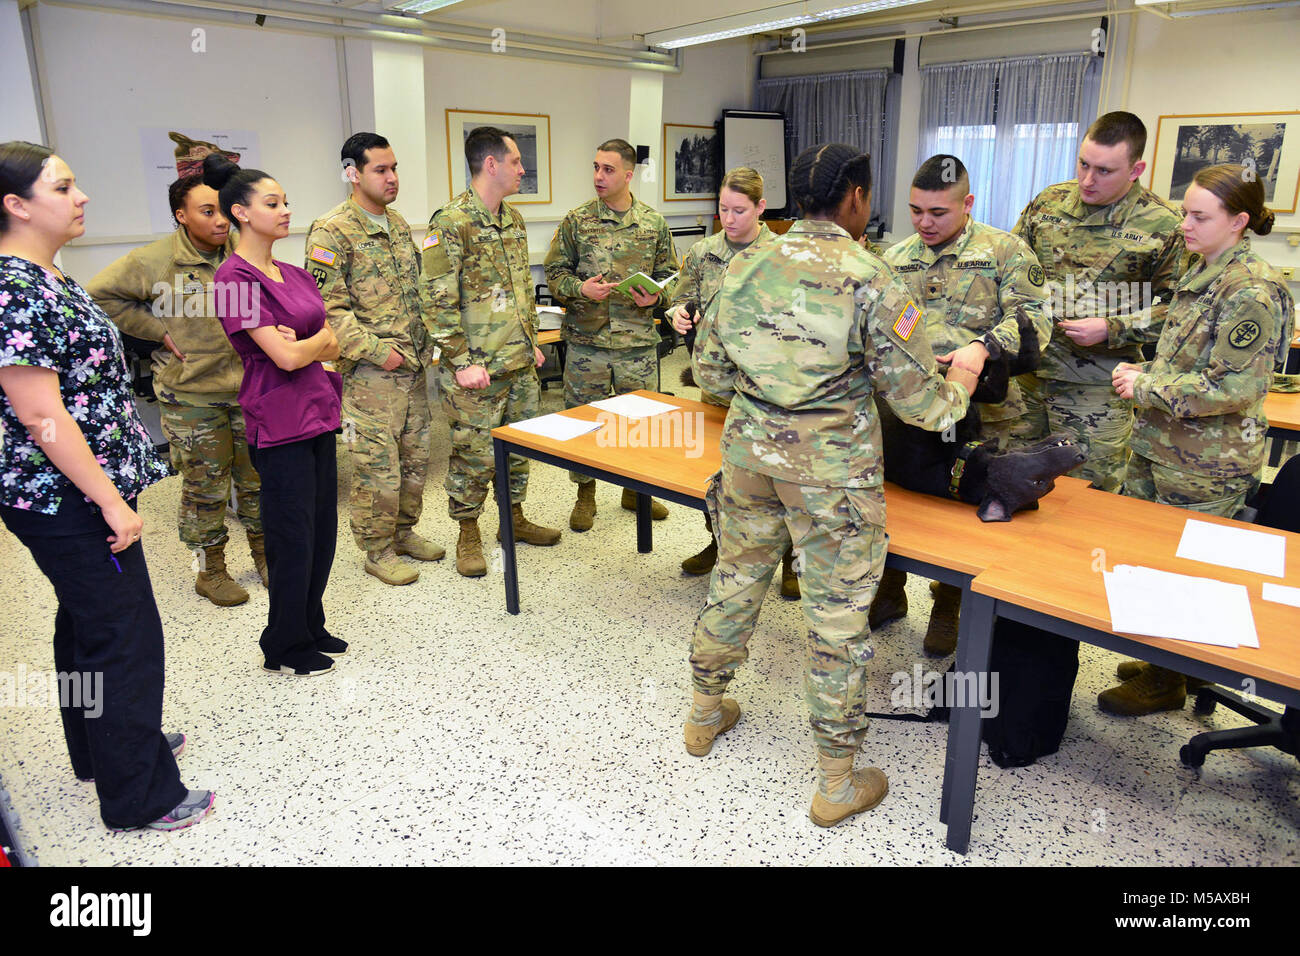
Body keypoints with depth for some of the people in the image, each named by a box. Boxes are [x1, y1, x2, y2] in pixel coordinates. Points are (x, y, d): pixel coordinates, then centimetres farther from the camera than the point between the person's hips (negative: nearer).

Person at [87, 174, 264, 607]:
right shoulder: (154, 261, -10)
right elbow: (100, 295, -3)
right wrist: (158, 330, -7)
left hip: (249, 387, 3)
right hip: (191, 395, -3)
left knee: (258, 476, 12)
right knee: (206, 485, 6)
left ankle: (265, 555, 30)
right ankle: (210, 570, 22)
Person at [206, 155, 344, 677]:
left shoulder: (295, 275, 12)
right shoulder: (236, 277, -12)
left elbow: (334, 347, 9)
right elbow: (284, 356, -18)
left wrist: (302, 343, -10)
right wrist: (321, 339, 0)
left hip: (318, 413, 8)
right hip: (280, 423, -8)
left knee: (322, 532, 14)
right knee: (293, 539, 2)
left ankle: (311, 628, 31)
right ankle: (285, 648, 19)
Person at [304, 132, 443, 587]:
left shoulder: (398, 225, 13)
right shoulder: (331, 233, -12)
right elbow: (327, 309, -16)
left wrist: (423, 343, 11)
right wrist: (378, 351, -19)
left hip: (413, 367, 8)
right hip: (370, 375, -8)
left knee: (415, 457, 15)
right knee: (377, 465, 0)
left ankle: (404, 532, 32)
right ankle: (378, 551, 14)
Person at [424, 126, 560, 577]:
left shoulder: (513, 218, 12)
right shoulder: (451, 223, -14)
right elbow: (438, 300, -16)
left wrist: (532, 341, 17)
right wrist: (461, 362, -18)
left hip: (520, 363, 8)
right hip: (477, 368, -8)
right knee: (474, 453, 2)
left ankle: (514, 519, 33)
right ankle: (468, 535, 18)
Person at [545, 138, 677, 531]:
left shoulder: (654, 223, 5)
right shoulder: (576, 221, 2)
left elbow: (668, 274, 11)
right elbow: (555, 272, 3)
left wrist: (656, 297, -10)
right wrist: (580, 288, -16)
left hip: (639, 340, 1)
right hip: (587, 339, -1)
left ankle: (636, 488, 30)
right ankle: (586, 493, 23)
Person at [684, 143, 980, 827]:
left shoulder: (747, 265, 2)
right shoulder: (868, 278, -11)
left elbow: (708, 373, 8)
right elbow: (916, 399, -9)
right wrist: (958, 389, 12)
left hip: (749, 451, 5)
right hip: (831, 467, -4)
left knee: (735, 579, 22)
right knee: (836, 614, 7)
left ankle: (705, 714, 41)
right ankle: (837, 782, 21)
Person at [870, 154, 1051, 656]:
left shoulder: (1006, 251, 0)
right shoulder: (895, 259, 12)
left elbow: (1033, 317, -10)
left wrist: (983, 345, -27)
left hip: (981, 414, -3)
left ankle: (948, 608, 27)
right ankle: (890, 591, 32)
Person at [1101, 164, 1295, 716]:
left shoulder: (1251, 291, -17)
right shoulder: (1201, 275, 11)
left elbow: (1233, 387, -23)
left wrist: (1145, 388, -18)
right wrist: (1143, 371, 5)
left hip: (1206, 464, -9)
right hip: (1160, 448, 9)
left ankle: (1166, 684, 22)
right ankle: (1160, 660, 34)